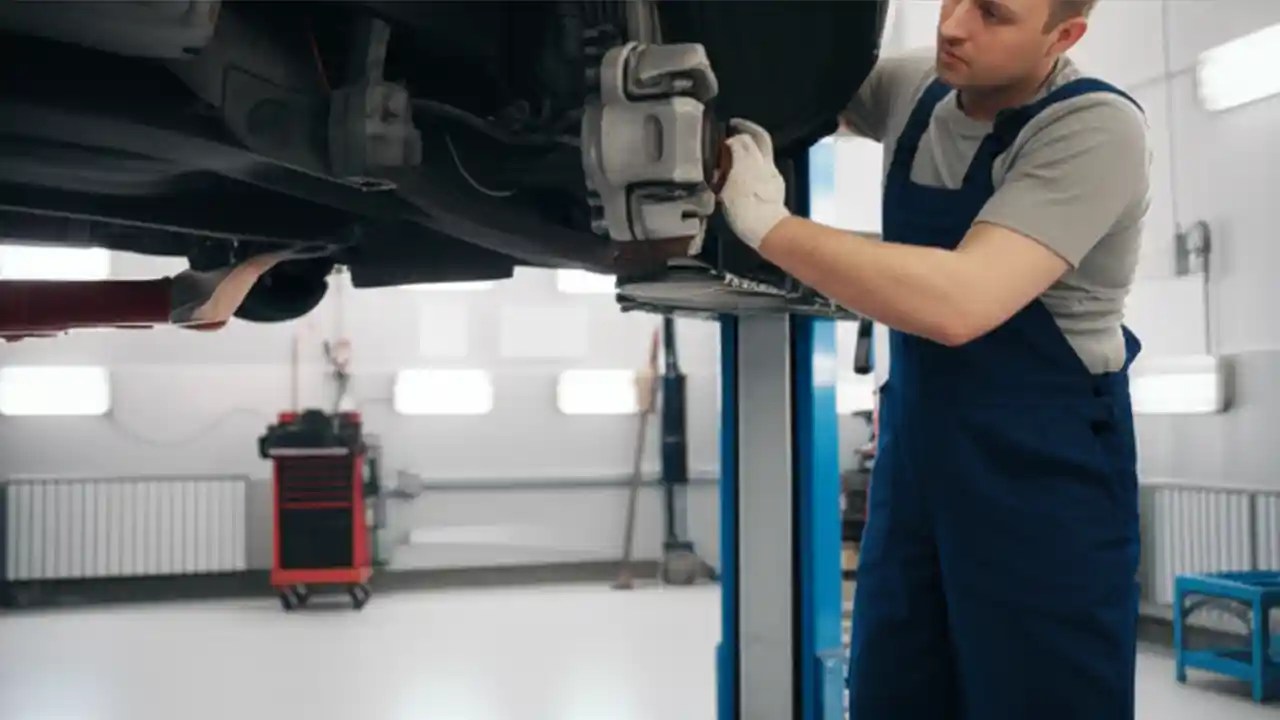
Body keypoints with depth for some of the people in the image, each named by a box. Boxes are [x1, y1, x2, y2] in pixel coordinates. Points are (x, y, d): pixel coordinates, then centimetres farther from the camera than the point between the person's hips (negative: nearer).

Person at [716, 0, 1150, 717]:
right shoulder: (915, 90, 2)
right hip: (915, 456, 6)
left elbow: (960, 303, -32)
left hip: (1045, 474, -6)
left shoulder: (1096, 128, -19)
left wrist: (769, 223, -26)